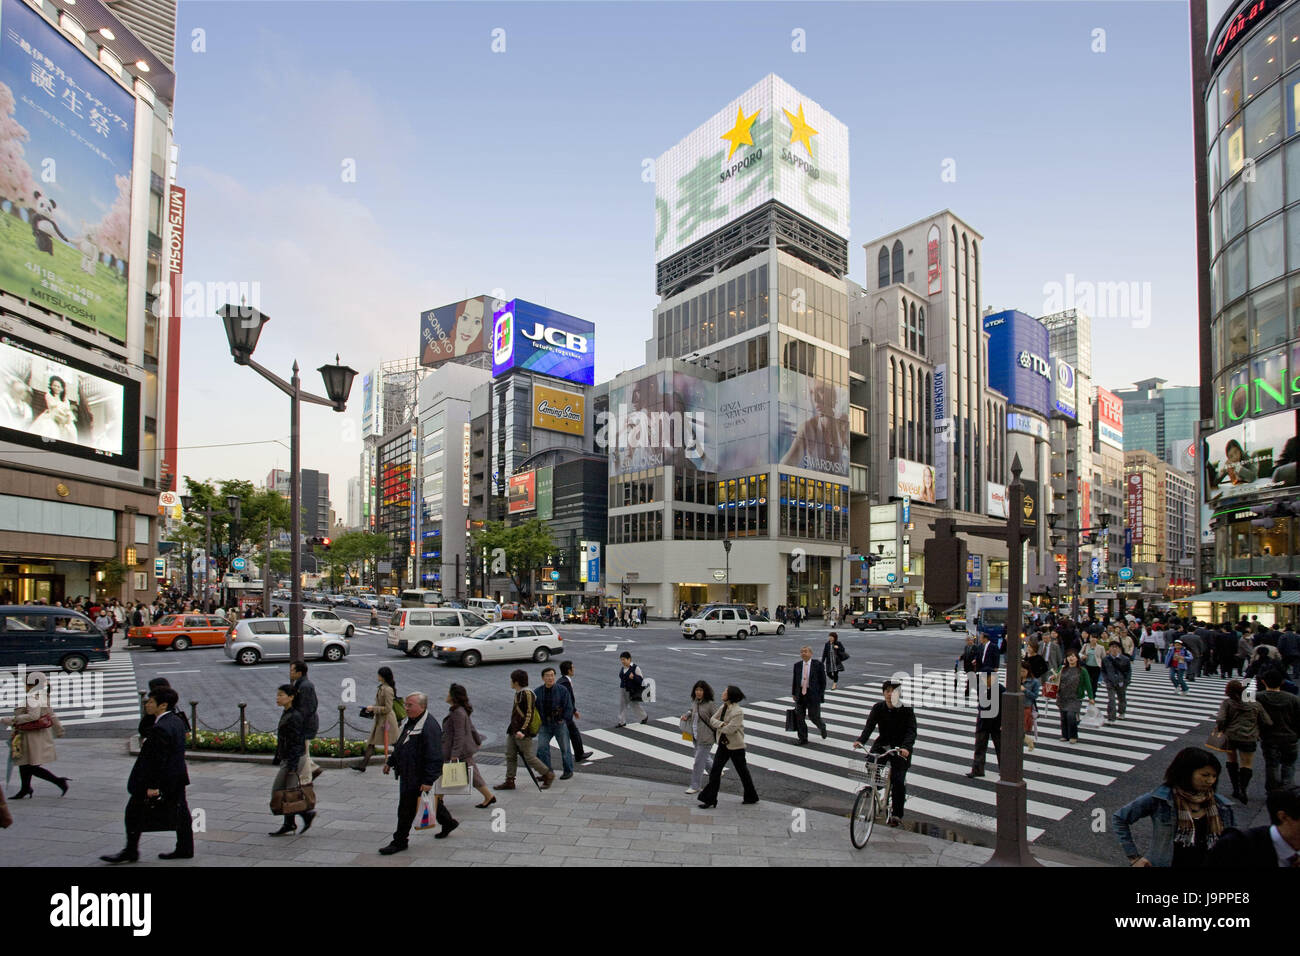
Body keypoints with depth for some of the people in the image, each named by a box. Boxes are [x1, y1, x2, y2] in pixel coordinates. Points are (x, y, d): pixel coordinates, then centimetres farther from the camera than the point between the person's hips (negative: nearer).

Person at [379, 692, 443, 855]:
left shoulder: (429, 727, -23)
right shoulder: (409, 721, 8)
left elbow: (434, 758, -25)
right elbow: (400, 745, 24)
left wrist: (428, 780, -26)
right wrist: (390, 762, 25)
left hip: (417, 778, -9)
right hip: (407, 773, 9)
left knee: (406, 809, 0)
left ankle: (399, 841, 13)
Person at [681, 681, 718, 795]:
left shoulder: (710, 704, -17)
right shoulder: (695, 702, 5)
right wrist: (686, 715, 5)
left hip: (706, 738, -7)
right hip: (695, 737, 7)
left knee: (699, 761, -3)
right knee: (705, 759, 22)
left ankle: (695, 786, 9)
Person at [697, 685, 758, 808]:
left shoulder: (738, 712, -22)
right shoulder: (723, 707, 4)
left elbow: (730, 729, -27)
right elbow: (712, 719, 1)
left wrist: (718, 727, -10)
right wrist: (721, 724, -18)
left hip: (735, 746, -7)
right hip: (723, 744, 7)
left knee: (743, 772, 10)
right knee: (715, 771, 3)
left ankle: (751, 797, 27)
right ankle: (709, 800, 9)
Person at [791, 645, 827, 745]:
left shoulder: (817, 664, -4)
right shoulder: (797, 665, 6)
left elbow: (823, 680, -1)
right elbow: (794, 680, 14)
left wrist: (821, 694, -5)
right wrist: (794, 693, 13)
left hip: (813, 694, -3)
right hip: (800, 694, 3)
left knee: (814, 716, 2)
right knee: (800, 717, 2)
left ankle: (822, 726, 36)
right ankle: (803, 740, 13)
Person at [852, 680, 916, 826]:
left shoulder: (907, 710, -12)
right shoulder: (878, 708, -5)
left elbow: (911, 731, -21)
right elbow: (869, 725, -15)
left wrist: (906, 747, -41)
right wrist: (860, 740, -34)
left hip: (901, 747, -3)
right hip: (883, 743, 3)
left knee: (898, 780, -12)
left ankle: (897, 814, 4)